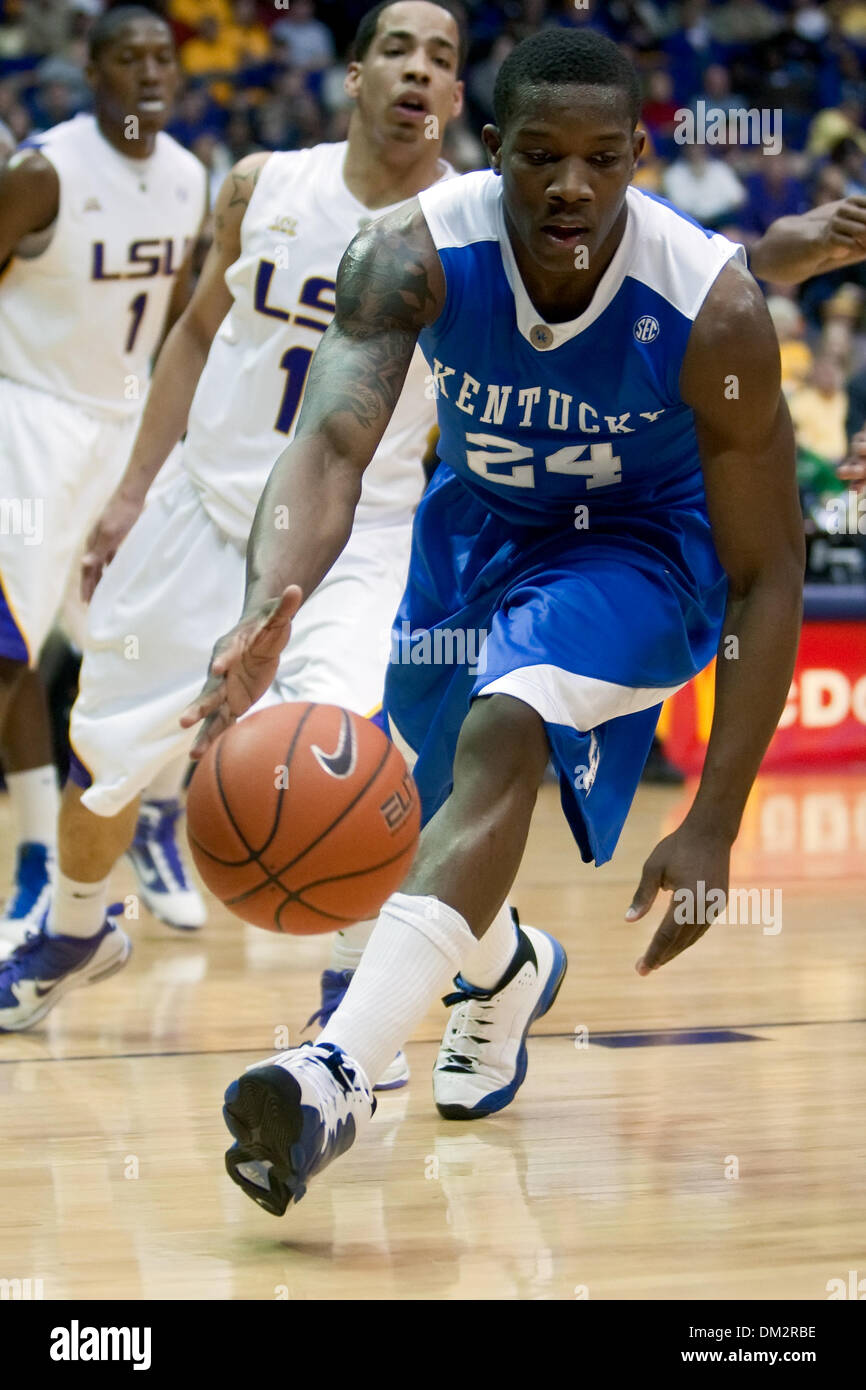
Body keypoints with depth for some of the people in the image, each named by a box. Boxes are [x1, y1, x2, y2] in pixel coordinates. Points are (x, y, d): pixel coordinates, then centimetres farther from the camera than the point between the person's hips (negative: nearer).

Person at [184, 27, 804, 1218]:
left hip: (640, 544, -4)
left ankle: (342, 1075, -45)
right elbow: (332, 445, -40)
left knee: (502, 736, -33)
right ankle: (508, 970, 53)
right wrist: (267, 613, -64)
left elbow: (765, 574, -24)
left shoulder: (712, 307, -31)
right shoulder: (414, 256, -27)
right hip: (477, 522, 4)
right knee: (415, 816, 16)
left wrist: (712, 826, -29)